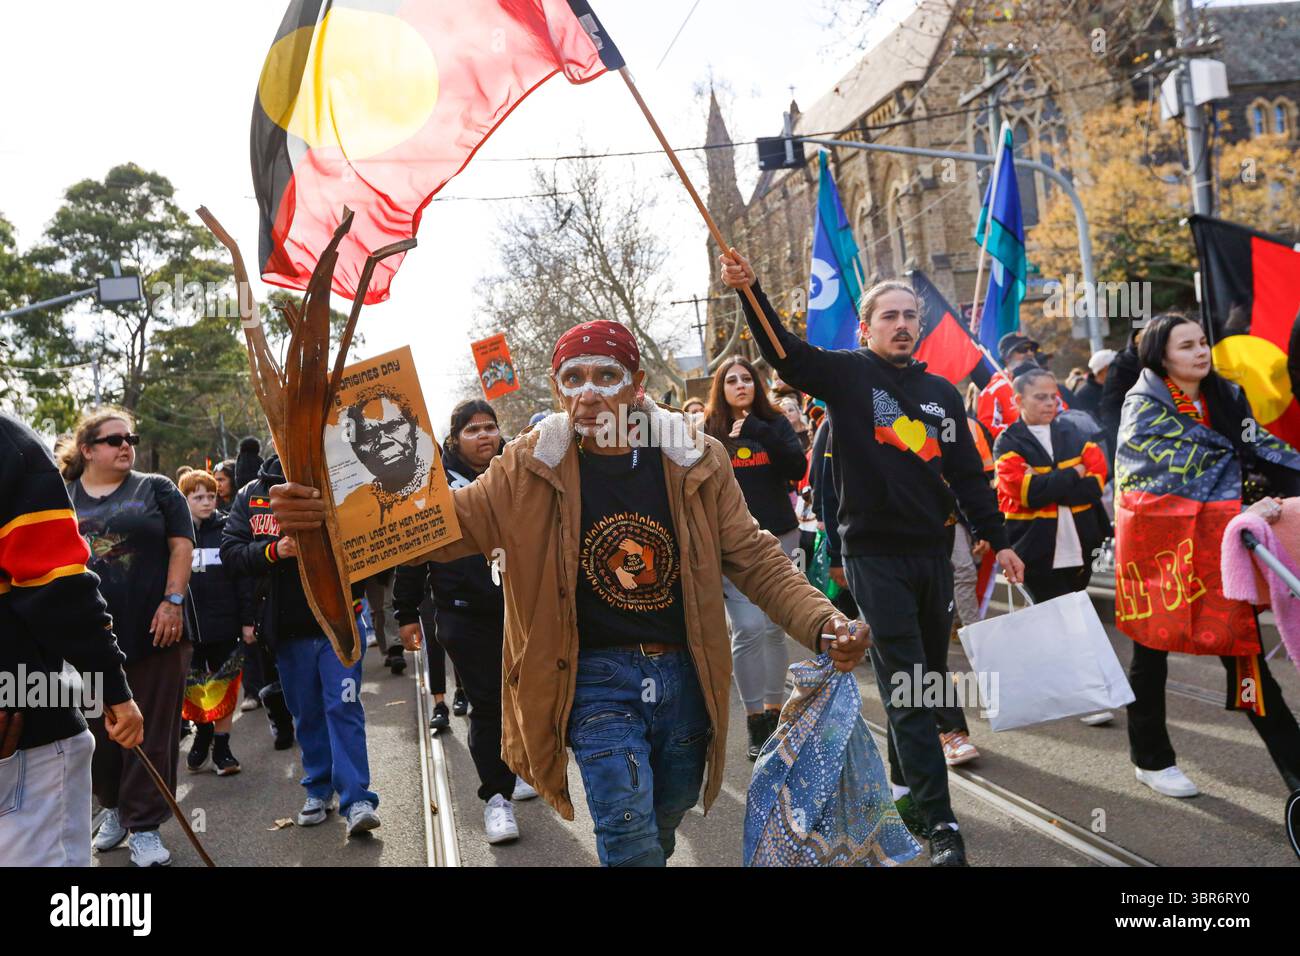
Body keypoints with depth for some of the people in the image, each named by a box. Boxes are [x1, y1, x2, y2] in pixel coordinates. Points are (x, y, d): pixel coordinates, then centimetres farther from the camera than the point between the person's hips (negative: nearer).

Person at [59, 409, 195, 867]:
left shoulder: (156, 489, 5)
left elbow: (181, 545, 0)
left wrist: (172, 602, -10)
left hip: (152, 629, -2)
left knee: (152, 731, 1)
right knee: (98, 729, 11)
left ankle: (144, 826, 11)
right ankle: (115, 807, 32)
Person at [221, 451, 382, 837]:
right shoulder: (252, 495, 7)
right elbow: (230, 550, 2)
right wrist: (274, 550, -15)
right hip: (287, 628, 3)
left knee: (343, 708, -6)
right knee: (306, 712, 13)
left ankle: (356, 800, -4)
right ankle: (319, 790, 28)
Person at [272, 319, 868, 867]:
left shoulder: (696, 462, -5)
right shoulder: (532, 468, -8)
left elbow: (755, 559, -1)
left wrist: (822, 624, -16)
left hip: (684, 678, 3)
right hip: (596, 679, -2)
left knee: (661, 833, 20)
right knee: (630, 839, -14)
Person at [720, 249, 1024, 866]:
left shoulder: (941, 392, 11)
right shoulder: (846, 375, -1)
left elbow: (968, 474, 14)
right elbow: (783, 351, -17)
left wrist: (997, 539, 10)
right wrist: (749, 291, -33)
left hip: (933, 551, 5)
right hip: (875, 554, -5)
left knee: (928, 678, 14)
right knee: (904, 686, -4)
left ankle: (905, 781, 34)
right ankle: (939, 820, -1)